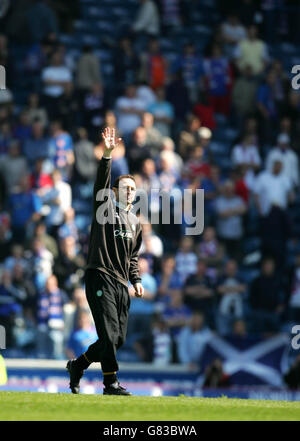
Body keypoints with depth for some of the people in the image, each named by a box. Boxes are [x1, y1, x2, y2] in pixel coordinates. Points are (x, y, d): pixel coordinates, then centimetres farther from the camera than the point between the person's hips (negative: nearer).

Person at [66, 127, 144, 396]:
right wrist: (107, 154, -26)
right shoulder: (106, 207, 4)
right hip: (100, 277, -7)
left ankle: (78, 365, 24)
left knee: (118, 339, 5)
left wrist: (136, 281, 13)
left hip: (121, 283, 7)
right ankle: (111, 382, -10)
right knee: (109, 333, -15)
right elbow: (101, 182, -13)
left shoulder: (135, 223, 21)